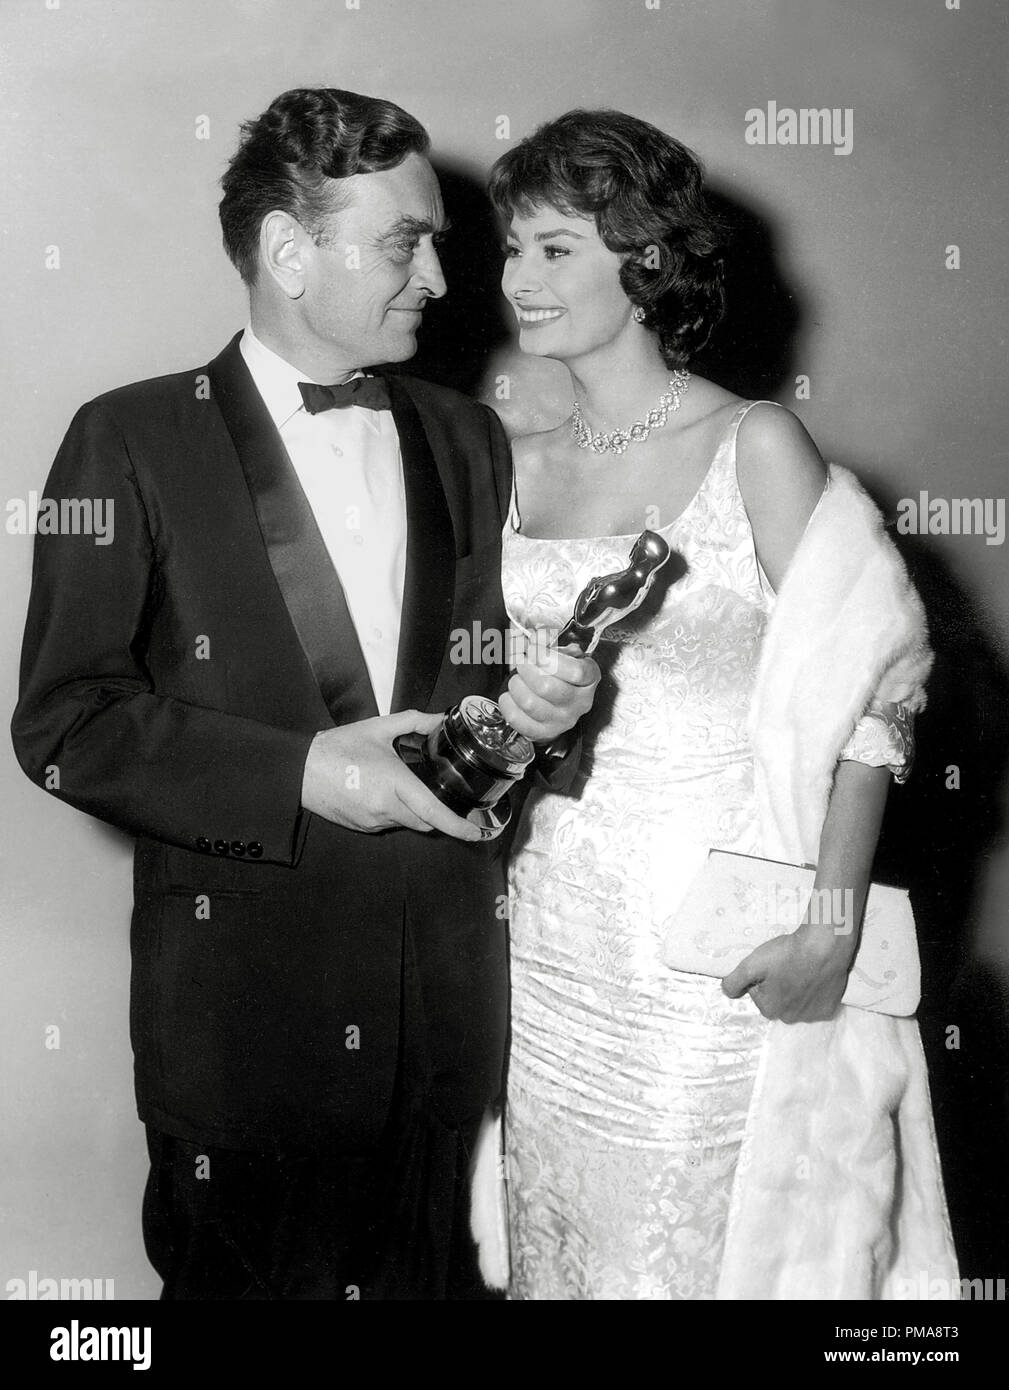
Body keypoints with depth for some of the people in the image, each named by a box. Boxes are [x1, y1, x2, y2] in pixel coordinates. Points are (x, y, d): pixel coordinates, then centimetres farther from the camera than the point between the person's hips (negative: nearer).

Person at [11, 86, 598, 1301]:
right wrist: (297, 775, -17)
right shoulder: (133, 441, -6)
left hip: (449, 1003, 4)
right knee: (245, 1276, 11)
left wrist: (526, 704, -5)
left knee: (431, 1275, 15)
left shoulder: (466, 438, 9)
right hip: (245, 1006, -4)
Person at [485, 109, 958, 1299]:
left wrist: (831, 929, -17)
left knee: (690, 1243, 6)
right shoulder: (520, 467, 7)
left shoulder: (758, 449, -9)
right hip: (554, 928, 5)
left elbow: (870, 690, -11)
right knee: (557, 1241, 15)